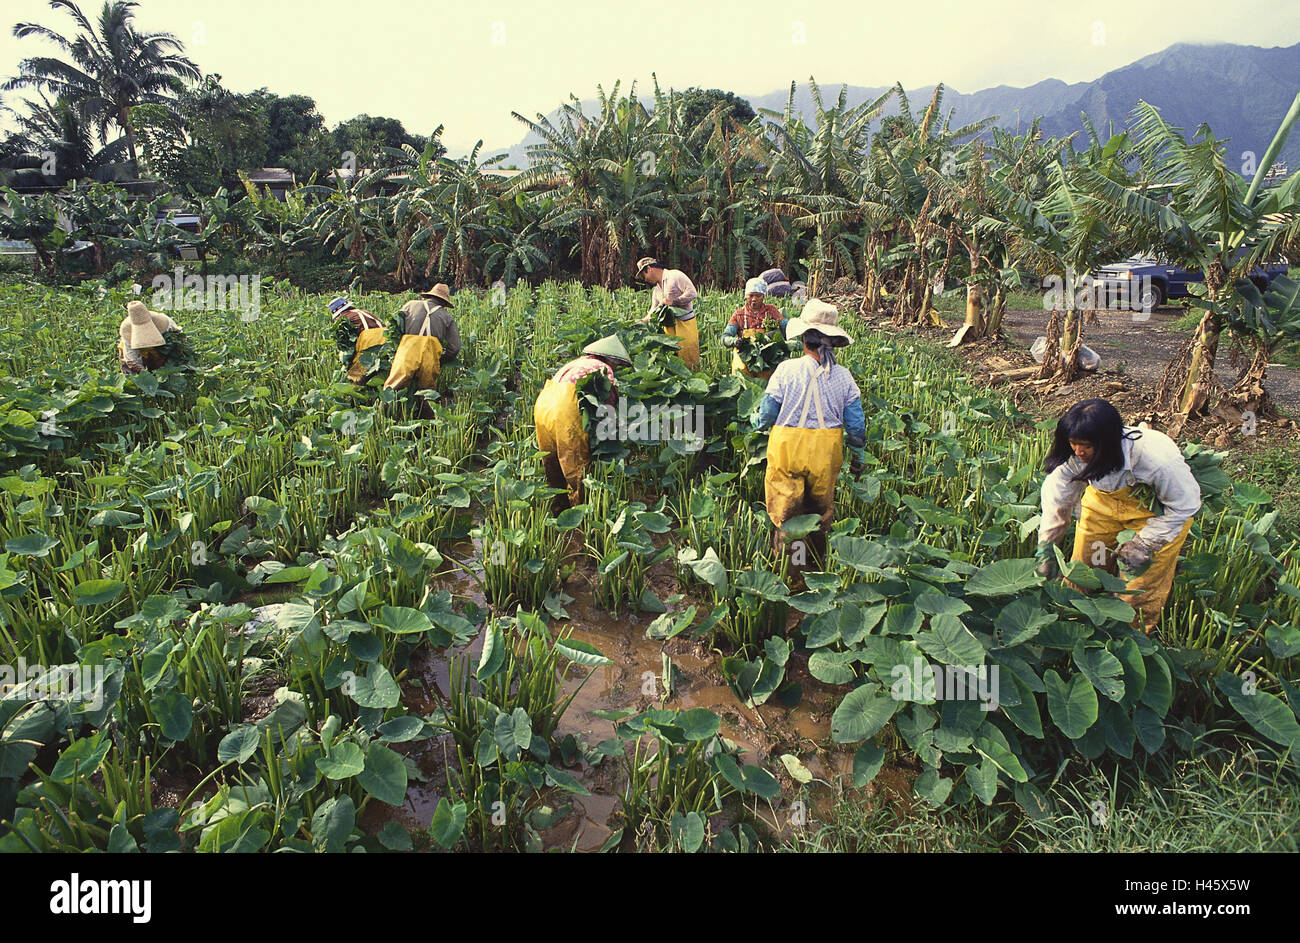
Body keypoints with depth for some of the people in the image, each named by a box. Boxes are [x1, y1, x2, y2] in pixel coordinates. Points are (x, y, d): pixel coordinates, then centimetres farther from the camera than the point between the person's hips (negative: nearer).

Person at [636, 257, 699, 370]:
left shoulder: (675, 275, -5)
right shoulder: (656, 290, 19)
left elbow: (692, 293, -14)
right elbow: (653, 312, 19)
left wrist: (672, 301, -14)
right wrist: (641, 323, 5)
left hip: (685, 324, -7)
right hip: (669, 326, 7)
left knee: (689, 359, -7)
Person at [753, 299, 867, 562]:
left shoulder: (787, 369, -13)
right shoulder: (843, 376, -4)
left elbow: (766, 416, -7)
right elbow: (856, 425, 0)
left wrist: (756, 422, 16)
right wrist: (858, 456, 15)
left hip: (787, 451, -3)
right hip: (827, 454, 3)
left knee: (785, 514, 12)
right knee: (821, 513, 20)